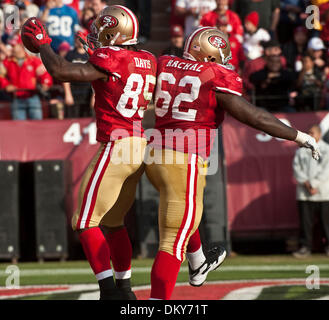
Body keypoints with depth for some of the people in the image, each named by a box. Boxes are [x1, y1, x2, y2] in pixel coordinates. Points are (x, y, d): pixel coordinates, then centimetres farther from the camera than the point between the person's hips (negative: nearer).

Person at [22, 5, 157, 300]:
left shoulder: (110, 59, -14)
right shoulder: (148, 61, 9)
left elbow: (61, 72, -21)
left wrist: (43, 43, -4)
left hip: (116, 147, -8)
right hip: (140, 146, 8)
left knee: (85, 222, -3)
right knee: (112, 221, 20)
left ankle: (110, 290, -8)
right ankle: (124, 289, 23)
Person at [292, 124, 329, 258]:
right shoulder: (301, 150, 14)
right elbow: (296, 168, 5)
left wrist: (314, 184, -13)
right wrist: (306, 183, -9)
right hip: (304, 193, 3)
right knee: (305, 220, -2)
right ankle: (305, 248, 0)